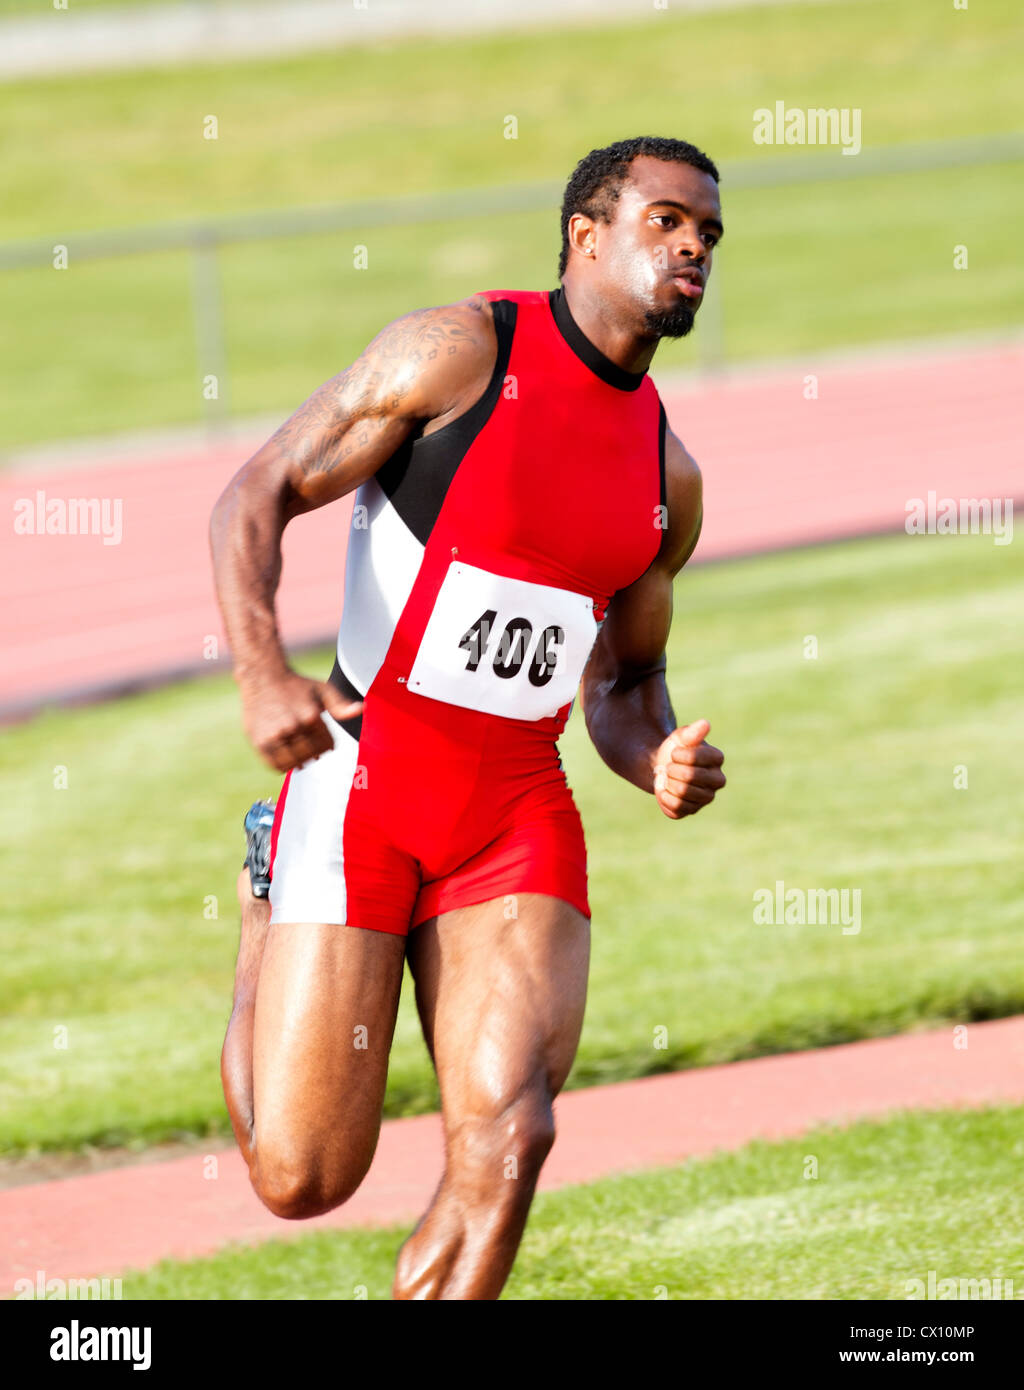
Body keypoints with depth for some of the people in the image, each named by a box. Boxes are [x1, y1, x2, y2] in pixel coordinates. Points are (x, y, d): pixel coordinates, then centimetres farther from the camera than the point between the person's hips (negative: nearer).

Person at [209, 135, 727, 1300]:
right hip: (364, 774, -4)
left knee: (507, 1137, -17)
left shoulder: (668, 476, 11)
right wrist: (262, 676, -24)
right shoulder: (457, 352, -7)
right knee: (301, 1178, -1)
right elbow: (256, 497, -7)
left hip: (517, 811, 5)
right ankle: (266, 911, 30)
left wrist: (663, 765, -3)